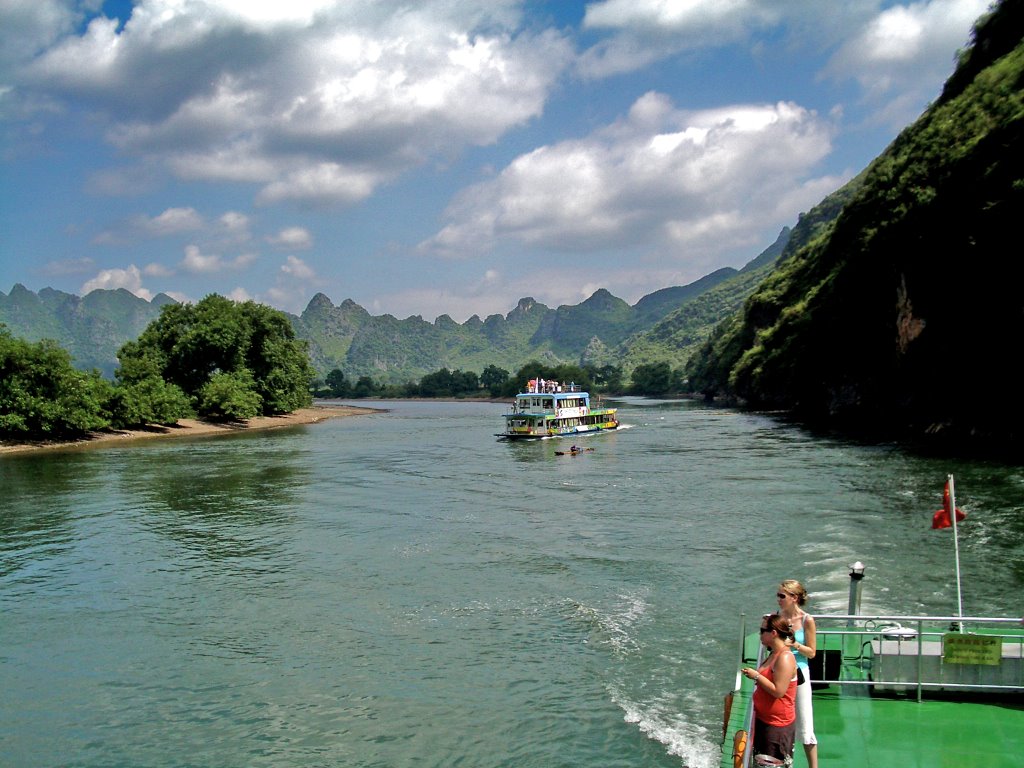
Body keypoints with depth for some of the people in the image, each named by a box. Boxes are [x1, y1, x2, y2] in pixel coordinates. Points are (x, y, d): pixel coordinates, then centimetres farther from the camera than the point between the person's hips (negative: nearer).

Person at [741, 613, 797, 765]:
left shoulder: (785, 658, -20)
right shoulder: (774, 654, 11)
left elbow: (778, 691, -26)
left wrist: (757, 676, -19)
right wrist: (755, 675, 9)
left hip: (777, 724, -10)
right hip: (764, 719, 10)